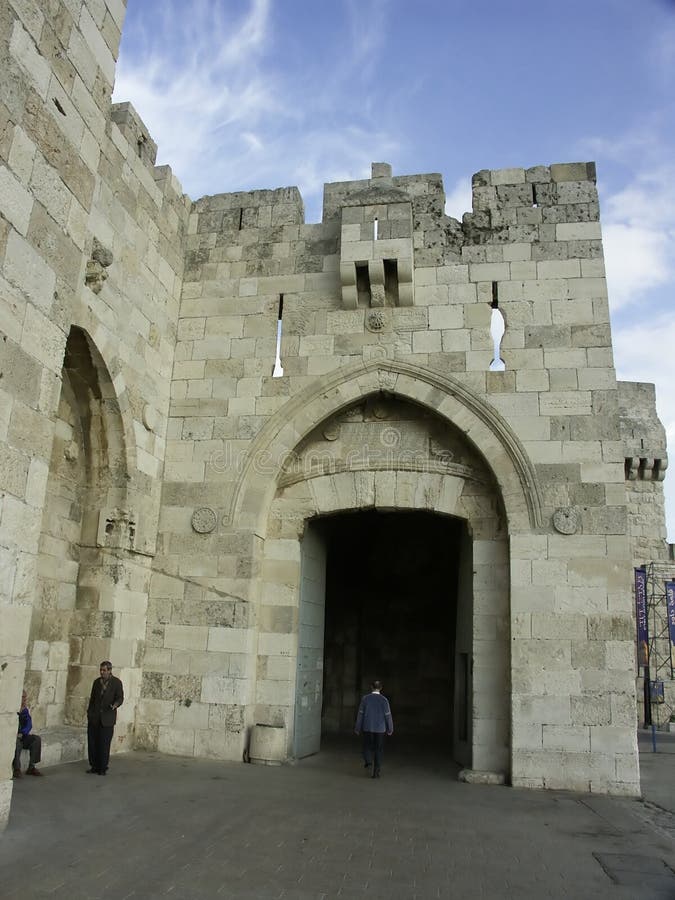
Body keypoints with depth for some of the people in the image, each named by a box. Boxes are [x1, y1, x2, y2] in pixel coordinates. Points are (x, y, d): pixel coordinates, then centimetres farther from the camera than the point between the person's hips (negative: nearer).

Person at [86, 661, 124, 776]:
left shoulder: (116, 682, -2)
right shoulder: (96, 682, 10)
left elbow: (120, 698, -4)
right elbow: (92, 698, 17)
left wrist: (115, 704, -25)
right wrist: (89, 712, 13)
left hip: (107, 719, -4)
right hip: (94, 718, 4)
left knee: (104, 744, -2)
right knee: (92, 743, 3)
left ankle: (103, 768, 8)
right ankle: (94, 766, 15)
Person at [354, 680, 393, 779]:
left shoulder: (365, 698, -5)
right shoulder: (384, 700, -7)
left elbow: (360, 714, -2)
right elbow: (388, 715, -4)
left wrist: (357, 728, 7)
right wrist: (390, 729, 7)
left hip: (367, 727, 0)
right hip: (380, 728, 0)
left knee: (367, 746, 20)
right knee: (378, 749, 9)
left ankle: (368, 761, -4)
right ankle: (376, 772, 7)